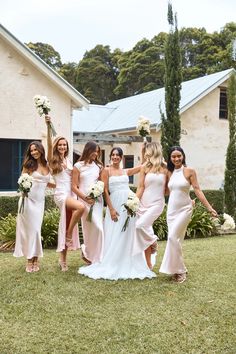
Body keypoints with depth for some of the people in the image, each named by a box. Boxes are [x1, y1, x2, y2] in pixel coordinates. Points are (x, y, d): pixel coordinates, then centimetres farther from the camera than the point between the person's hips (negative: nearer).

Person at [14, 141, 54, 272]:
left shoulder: (47, 166, 8)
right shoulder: (29, 164, -1)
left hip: (40, 201, 3)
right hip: (28, 200, -3)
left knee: (36, 229, 3)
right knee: (30, 229, 0)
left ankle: (35, 259, 9)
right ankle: (30, 260, 7)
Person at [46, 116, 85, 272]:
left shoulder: (68, 161, 17)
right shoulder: (53, 160, 0)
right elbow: (49, 145, -18)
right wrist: (48, 126, -29)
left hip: (71, 195, 6)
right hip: (61, 195, -6)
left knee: (66, 227, 6)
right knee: (81, 207, -33)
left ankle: (63, 260, 16)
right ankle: (69, 234, -13)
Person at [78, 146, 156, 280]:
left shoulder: (126, 171, 13)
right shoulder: (107, 170, 1)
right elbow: (105, 191, -6)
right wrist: (111, 209, -12)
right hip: (115, 204, -4)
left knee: (128, 236, 8)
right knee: (114, 237, 0)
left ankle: (127, 265, 18)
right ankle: (112, 267, 9)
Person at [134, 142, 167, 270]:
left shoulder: (164, 168, 0)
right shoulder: (145, 167, 3)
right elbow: (141, 187, 1)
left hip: (157, 203, -3)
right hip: (144, 203, 3)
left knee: (140, 225, -22)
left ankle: (153, 241, 10)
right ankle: (148, 264, 18)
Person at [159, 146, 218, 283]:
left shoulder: (189, 171, -6)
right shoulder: (170, 173, 9)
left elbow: (197, 190, -8)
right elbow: (167, 190, 13)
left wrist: (209, 207, -13)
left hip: (184, 209, -5)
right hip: (172, 209, 5)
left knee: (173, 237, -15)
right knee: (176, 239, 7)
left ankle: (180, 270, -3)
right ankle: (178, 270, 17)